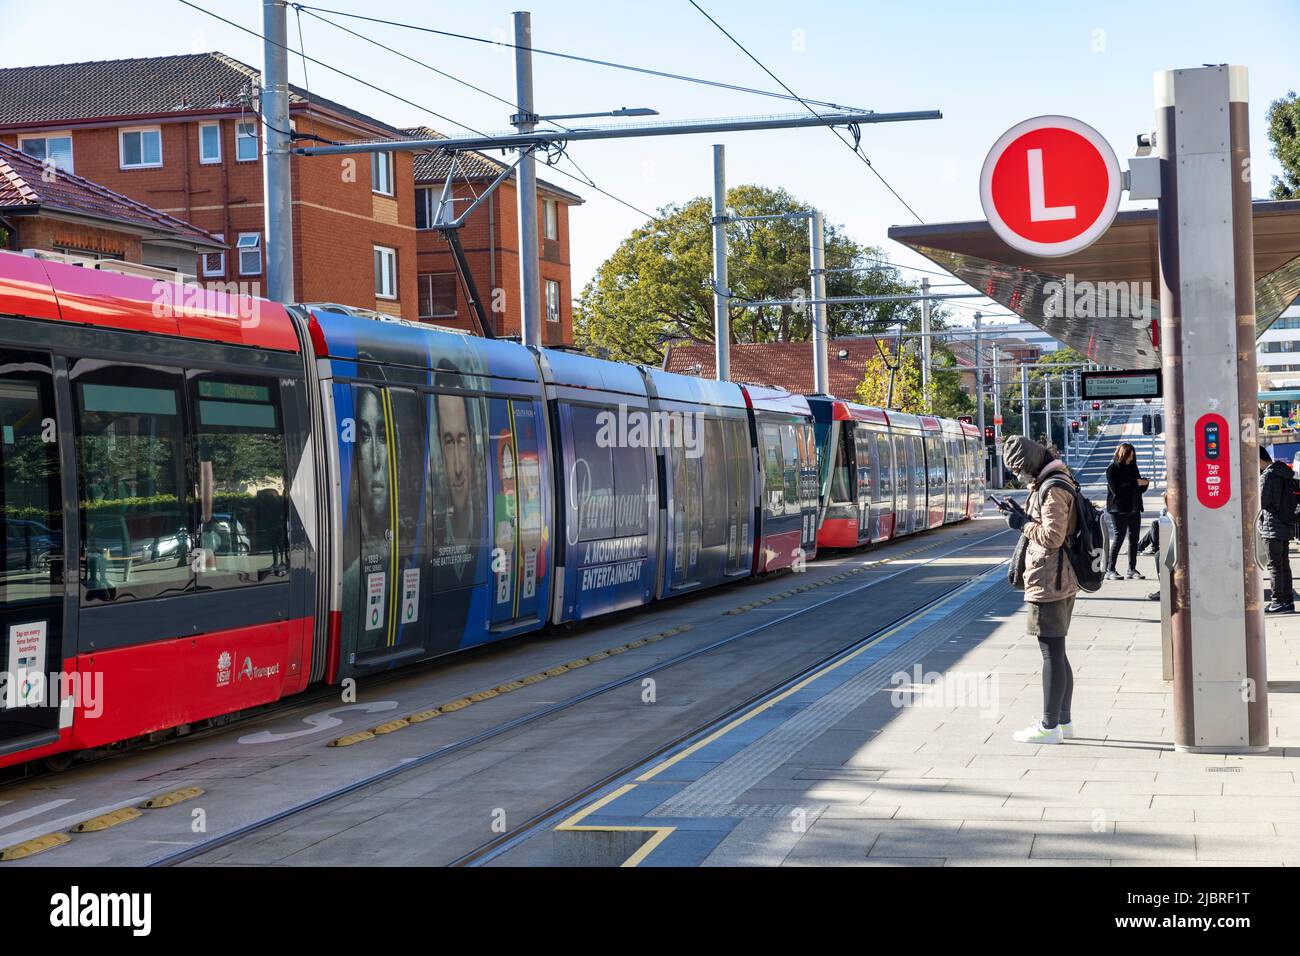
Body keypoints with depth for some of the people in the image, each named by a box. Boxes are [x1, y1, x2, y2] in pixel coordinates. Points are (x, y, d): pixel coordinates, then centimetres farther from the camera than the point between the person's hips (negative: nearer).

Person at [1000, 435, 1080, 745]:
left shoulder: (1053, 489, -17)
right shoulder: (1050, 484, 15)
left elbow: (1052, 536, -23)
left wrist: (1023, 524, -10)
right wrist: (1024, 517, 8)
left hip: (1049, 583, -11)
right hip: (1063, 581, 11)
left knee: (1051, 653, -6)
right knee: (1056, 652, 16)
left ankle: (1049, 727, -1)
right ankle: (1063, 721, 23)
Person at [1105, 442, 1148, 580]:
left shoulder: (1132, 467, 15)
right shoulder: (1112, 469, -6)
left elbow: (1137, 489, 20)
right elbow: (1115, 489, -16)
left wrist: (1143, 483, -3)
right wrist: (1135, 483, -16)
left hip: (1134, 508, 7)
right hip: (1119, 509, -7)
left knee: (1134, 538, 5)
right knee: (1119, 537, -7)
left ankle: (1132, 569, 10)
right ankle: (1110, 570, -3)